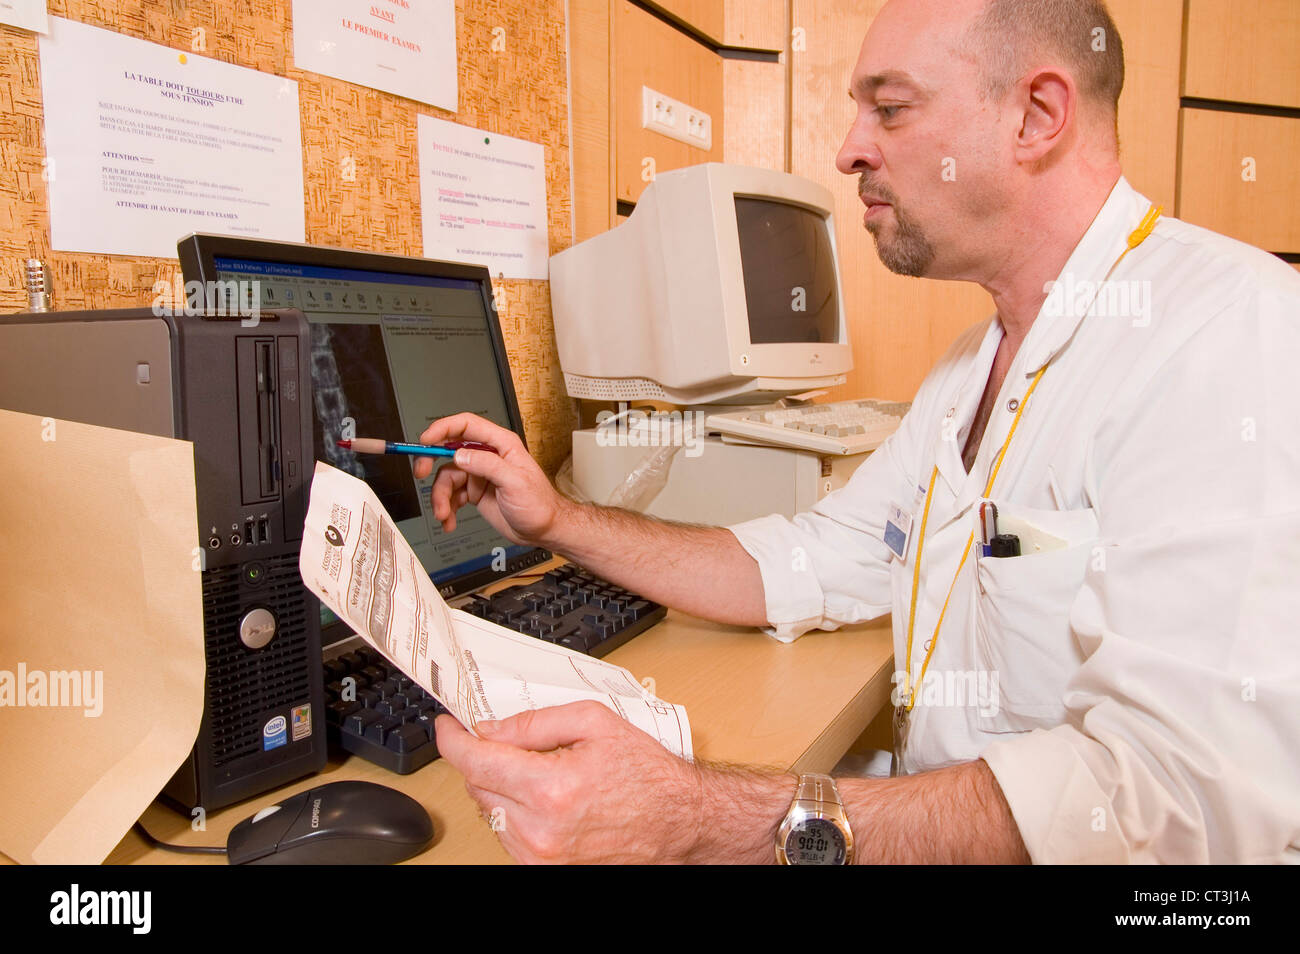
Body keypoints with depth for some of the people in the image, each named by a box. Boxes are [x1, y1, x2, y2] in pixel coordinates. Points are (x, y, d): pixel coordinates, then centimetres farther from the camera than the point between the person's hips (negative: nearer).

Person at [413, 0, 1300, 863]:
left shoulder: (1228, 334, -20)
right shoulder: (974, 364, 10)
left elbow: (1184, 786, -29)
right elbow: (810, 566, 8)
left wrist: (697, 820, -36)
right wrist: (561, 522, 3)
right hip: (936, 813, 6)